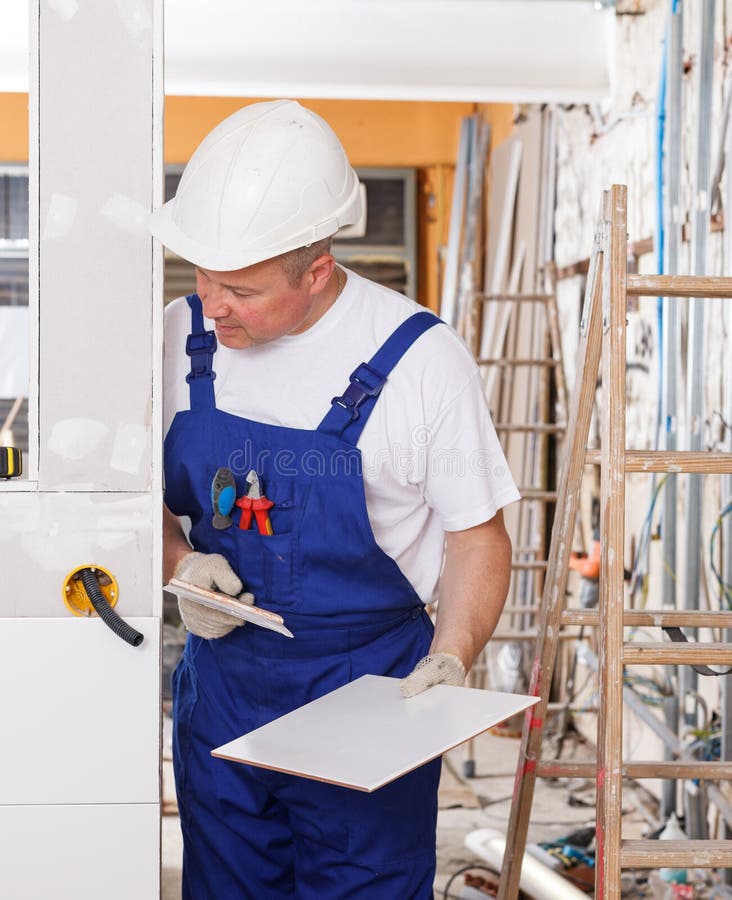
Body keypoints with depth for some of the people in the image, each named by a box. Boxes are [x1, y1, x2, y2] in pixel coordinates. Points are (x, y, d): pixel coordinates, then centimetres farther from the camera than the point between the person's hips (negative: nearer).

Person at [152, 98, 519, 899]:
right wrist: (179, 562, -11)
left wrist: (449, 660, -22)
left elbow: (478, 539, -8)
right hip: (220, 683, 4)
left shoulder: (420, 358, -16)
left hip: (370, 695, -4)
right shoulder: (181, 336, -4)